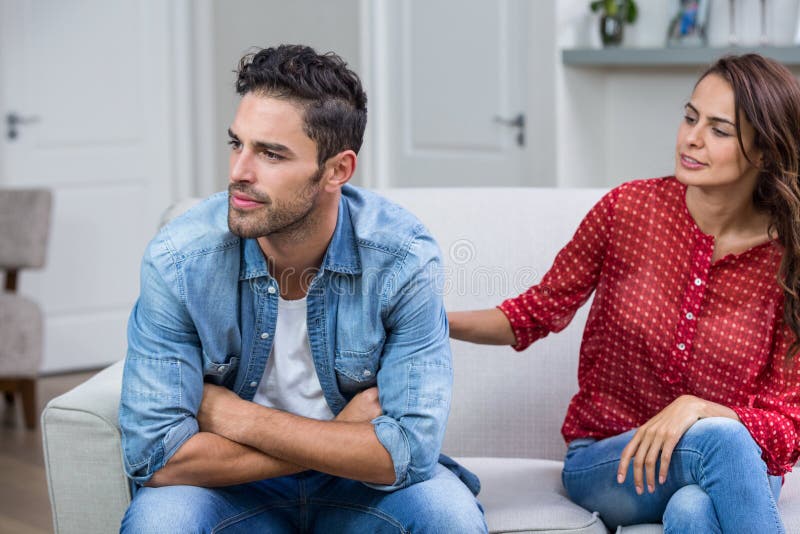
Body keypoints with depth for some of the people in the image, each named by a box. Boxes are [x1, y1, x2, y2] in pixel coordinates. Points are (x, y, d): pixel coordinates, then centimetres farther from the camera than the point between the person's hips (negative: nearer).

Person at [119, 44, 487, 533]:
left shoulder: (403, 258, -17)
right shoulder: (178, 261, -16)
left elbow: (409, 450, -22)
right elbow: (154, 452, -21)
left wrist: (234, 416, -20)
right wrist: (341, 441, -20)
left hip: (360, 491, 0)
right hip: (235, 489, 1)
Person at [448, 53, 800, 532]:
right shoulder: (628, 207, -5)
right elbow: (541, 310, 7)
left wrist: (696, 408, -27)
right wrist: (441, 321, -10)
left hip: (736, 471, 0)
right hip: (603, 464, 1)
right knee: (719, 438, -34)